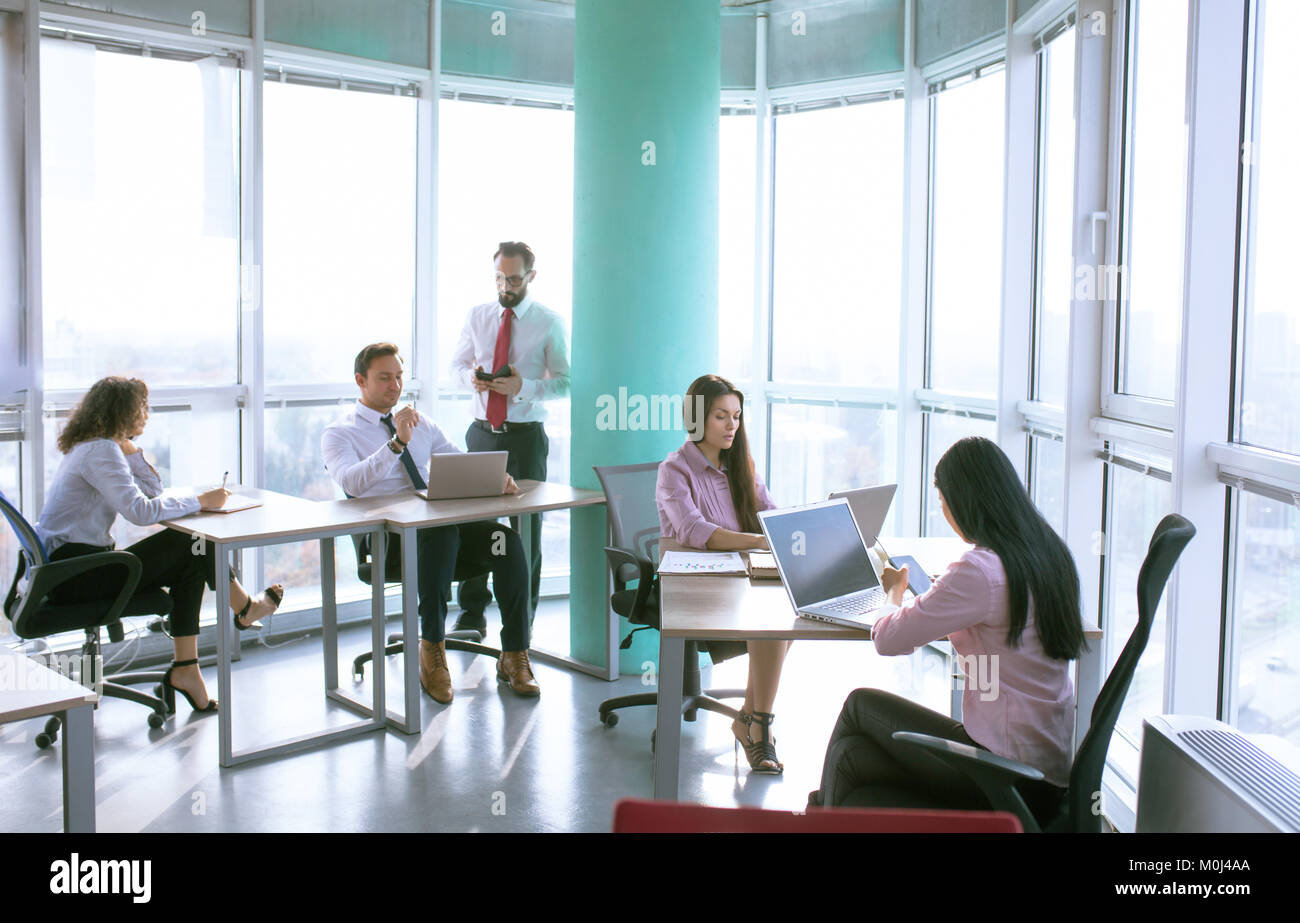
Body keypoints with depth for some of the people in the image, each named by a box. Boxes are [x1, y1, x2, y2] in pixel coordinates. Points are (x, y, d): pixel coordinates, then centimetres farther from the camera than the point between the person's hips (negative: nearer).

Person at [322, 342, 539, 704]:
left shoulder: (421, 425, 25)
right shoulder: (339, 433, 7)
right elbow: (352, 484, -13)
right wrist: (397, 443, -25)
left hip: (444, 523, 5)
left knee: (508, 539, -25)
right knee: (443, 535, -39)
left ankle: (514, 656, -19)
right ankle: (432, 650, -28)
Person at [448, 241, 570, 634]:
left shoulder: (550, 323, -2)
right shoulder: (477, 316, 9)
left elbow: (564, 382, -3)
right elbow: (457, 364, 17)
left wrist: (523, 387, -20)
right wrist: (470, 376, -7)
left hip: (525, 436, -3)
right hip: (481, 433, 3)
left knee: (527, 527, 3)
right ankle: (471, 612, 17)